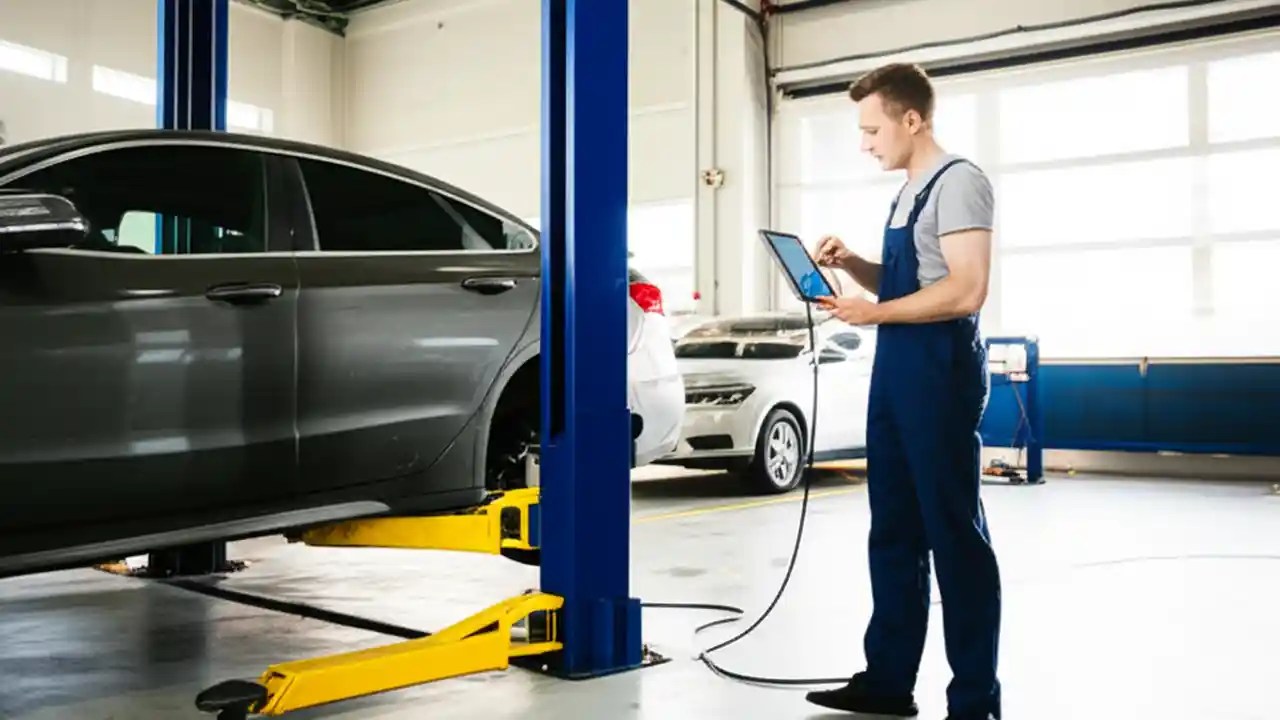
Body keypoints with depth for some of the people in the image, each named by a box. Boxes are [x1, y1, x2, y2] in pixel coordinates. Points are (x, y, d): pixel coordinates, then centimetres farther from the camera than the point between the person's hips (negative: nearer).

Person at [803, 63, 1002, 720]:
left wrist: (874, 313, -15)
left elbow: (965, 290, -20)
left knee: (955, 535, -3)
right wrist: (851, 263, 7)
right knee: (894, 534, 12)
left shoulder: (957, 181, -10)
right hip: (895, 375, 10)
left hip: (940, 374, -9)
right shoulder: (907, 194, 18)